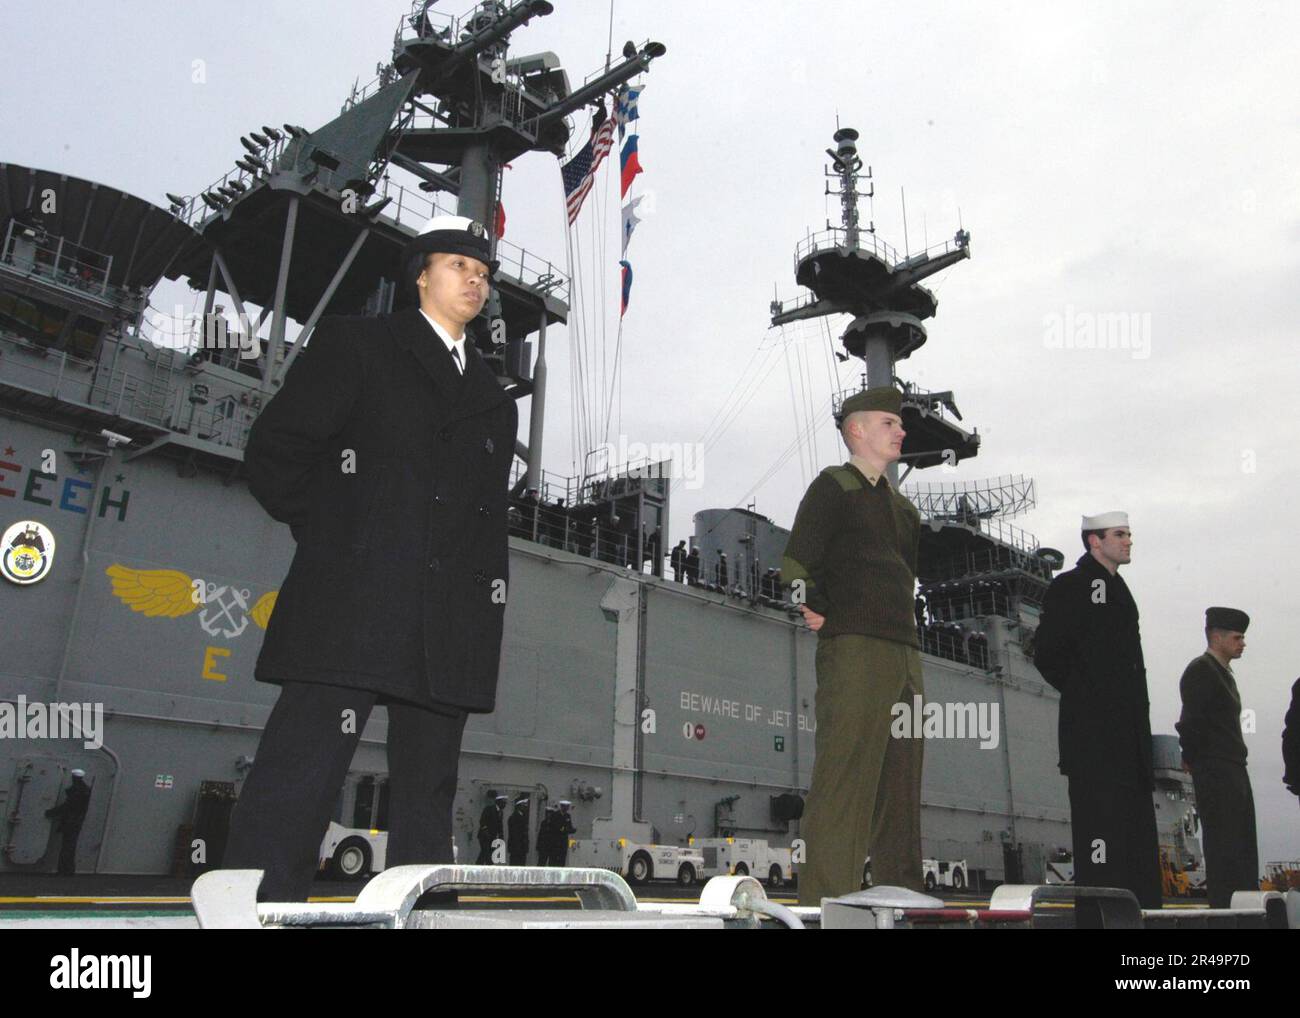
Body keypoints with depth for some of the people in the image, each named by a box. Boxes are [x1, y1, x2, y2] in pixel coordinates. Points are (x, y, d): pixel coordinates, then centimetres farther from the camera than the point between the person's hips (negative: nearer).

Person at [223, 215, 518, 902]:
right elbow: (272, 454, 3)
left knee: (427, 805, 6)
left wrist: (488, 591, 12)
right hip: (352, 607, -5)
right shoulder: (355, 344, 10)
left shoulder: (495, 402, 24)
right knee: (293, 790, -9)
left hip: (450, 633, 5)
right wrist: (331, 538, 1)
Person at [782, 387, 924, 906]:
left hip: (904, 653, 8)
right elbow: (796, 560, -8)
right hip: (853, 649, -8)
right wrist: (810, 604, -18)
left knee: (901, 790, 10)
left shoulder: (901, 506, 25)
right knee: (844, 784, -11)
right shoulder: (833, 486, 2)